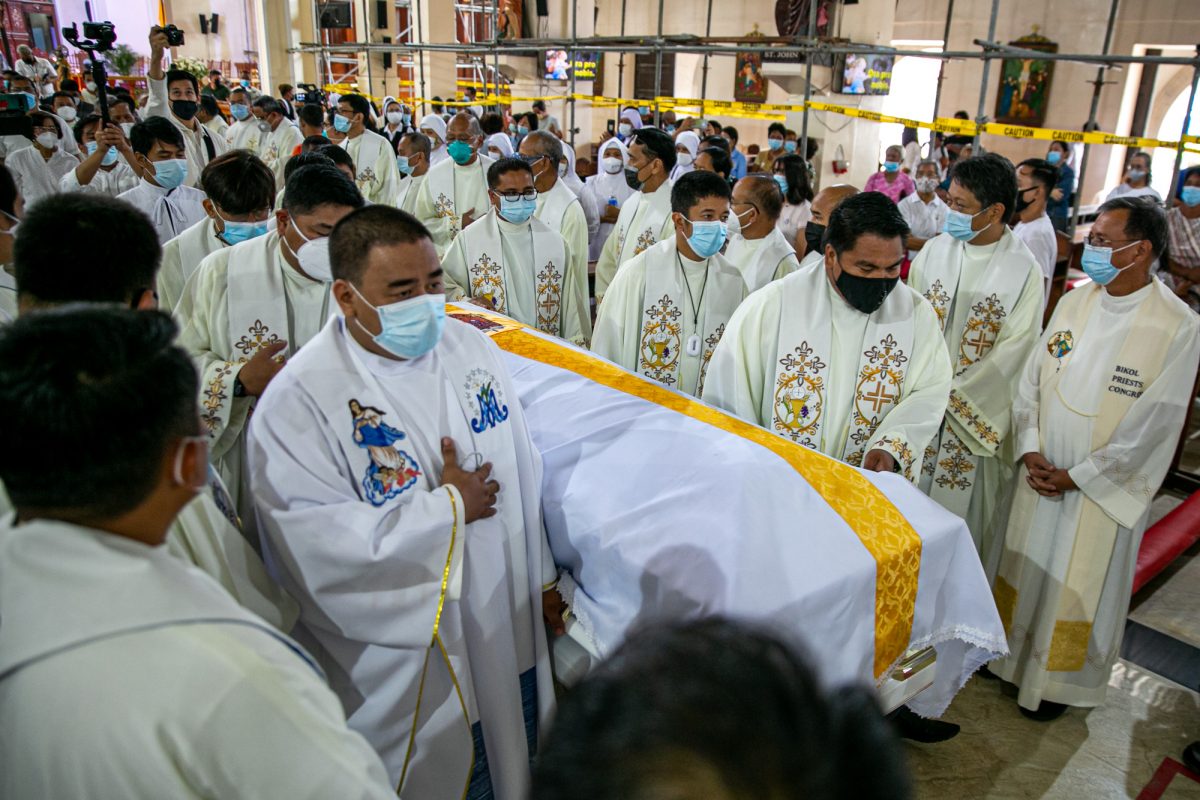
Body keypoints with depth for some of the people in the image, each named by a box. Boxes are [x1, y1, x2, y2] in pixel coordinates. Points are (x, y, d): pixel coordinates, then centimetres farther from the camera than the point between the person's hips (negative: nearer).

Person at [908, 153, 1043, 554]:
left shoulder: (1024, 270, -11)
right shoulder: (934, 251, -1)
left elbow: (1014, 348, -11)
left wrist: (952, 395, -12)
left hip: (976, 412, -3)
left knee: (960, 506, 7)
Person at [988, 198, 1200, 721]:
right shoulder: (1073, 303, 0)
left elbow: (1152, 423, -16)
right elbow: (1031, 379, 4)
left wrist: (1076, 475, -14)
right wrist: (1030, 450, -6)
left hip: (1105, 486, -4)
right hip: (1040, 474, 5)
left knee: (1081, 584, 10)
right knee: (1023, 566, 17)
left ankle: (1059, 681, 31)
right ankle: (1011, 653, 39)